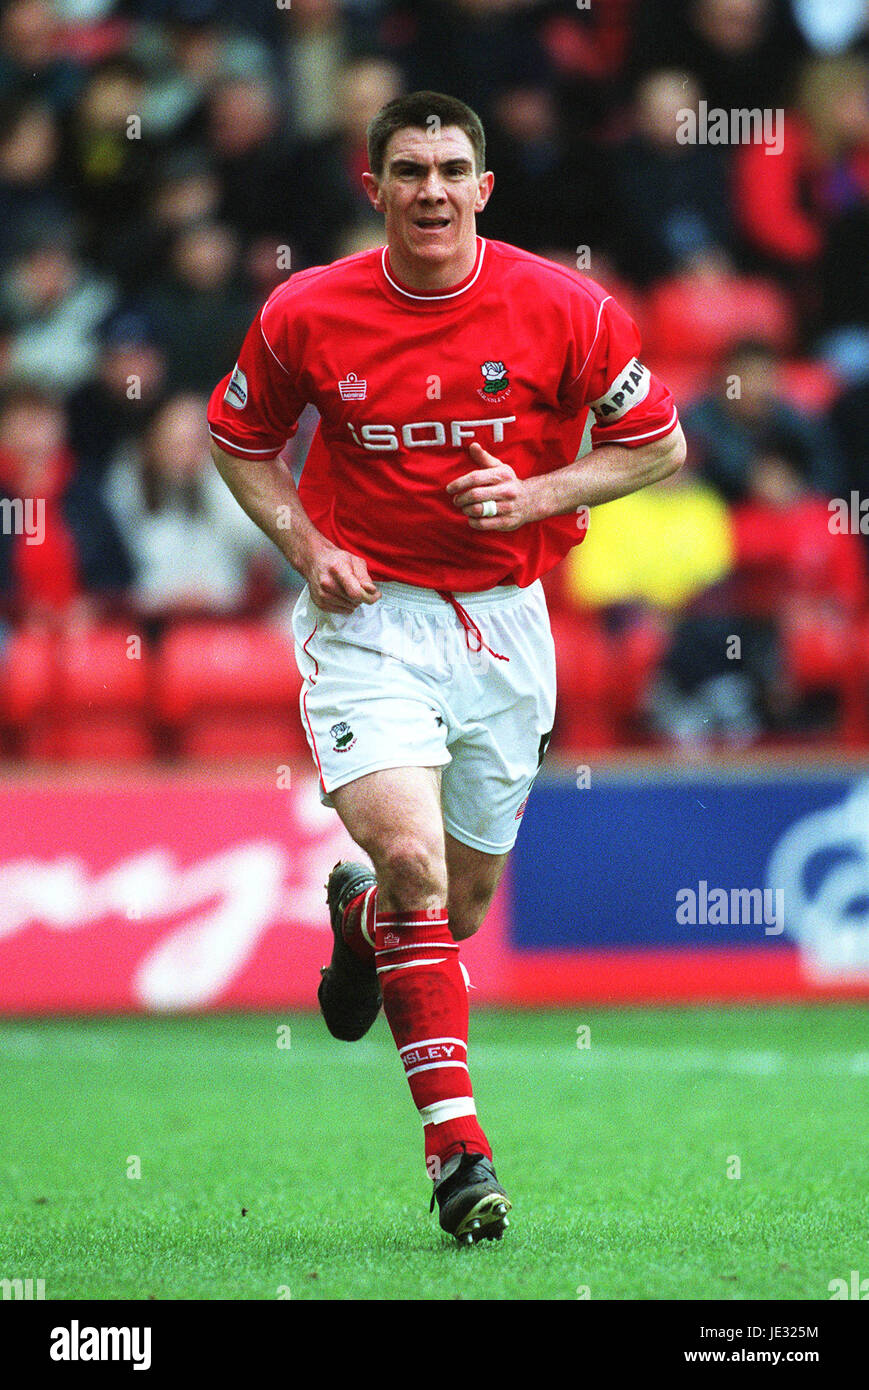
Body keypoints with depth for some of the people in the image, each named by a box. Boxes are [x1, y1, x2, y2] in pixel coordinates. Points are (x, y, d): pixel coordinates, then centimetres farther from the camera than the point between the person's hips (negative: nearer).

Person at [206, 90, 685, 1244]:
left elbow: (657, 445, 2)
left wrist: (537, 493, -14)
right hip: (369, 614, -2)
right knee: (410, 854, -23)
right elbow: (240, 440, 10)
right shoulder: (305, 315, -7)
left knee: (461, 903, 12)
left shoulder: (563, 309, -8)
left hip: (504, 618, 2)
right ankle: (457, 1141, -19)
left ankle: (360, 913, 50)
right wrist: (307, 546, -6)